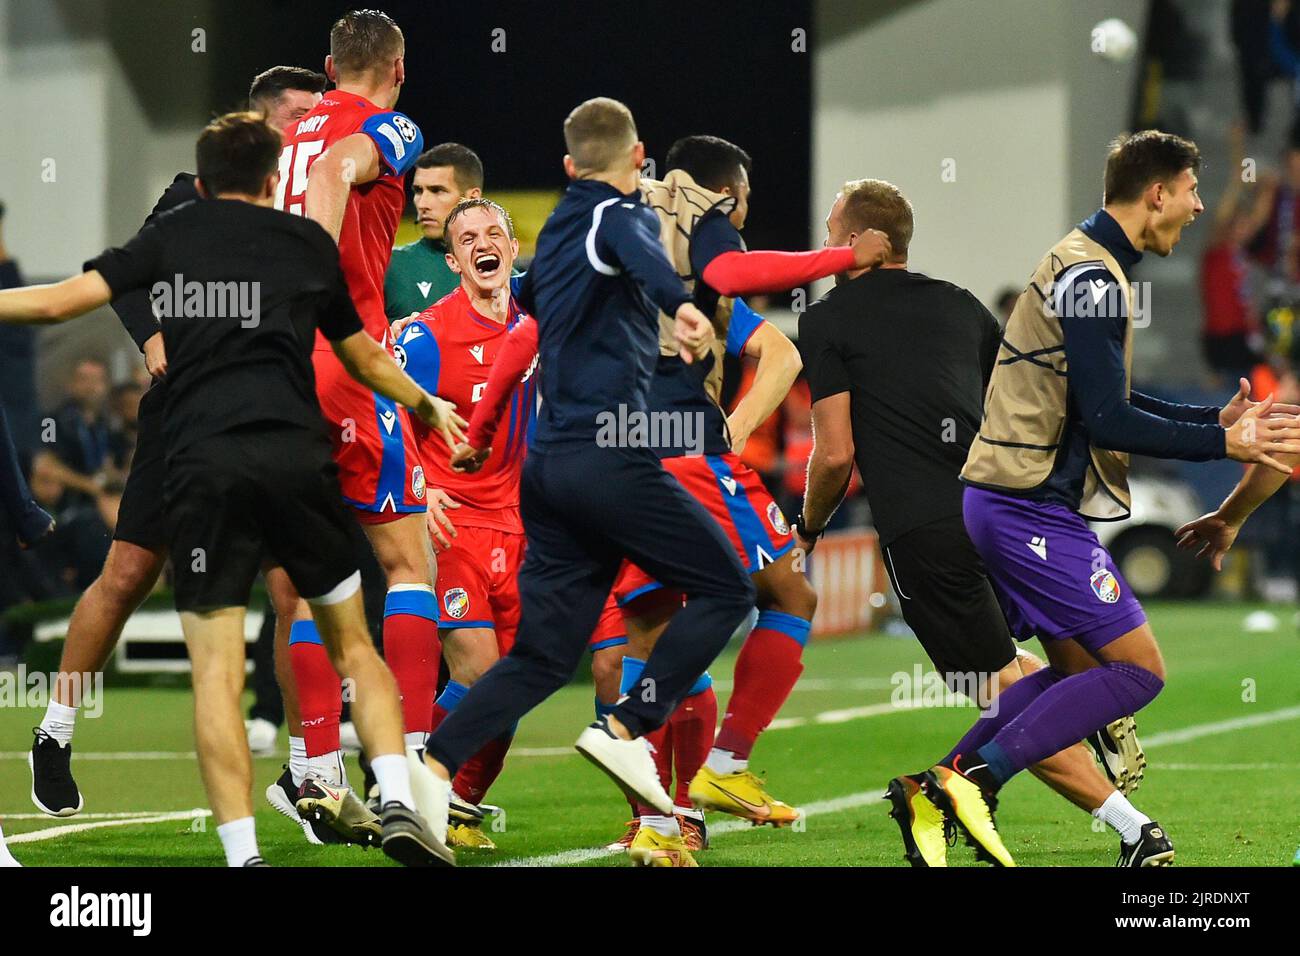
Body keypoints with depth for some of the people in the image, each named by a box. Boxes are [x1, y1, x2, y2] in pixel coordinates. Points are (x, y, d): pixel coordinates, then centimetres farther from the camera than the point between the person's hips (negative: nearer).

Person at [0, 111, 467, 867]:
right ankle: (400, 804, -2)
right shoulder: (308, 242, 18)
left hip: (201, 464, -1)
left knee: (217, 672, -3)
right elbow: (365, 359, 29)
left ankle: (243, 854, -13)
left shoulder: (169, 238, 14)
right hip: (297, 455, 1)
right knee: (353, 643, 15)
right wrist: (427, 406, 47)